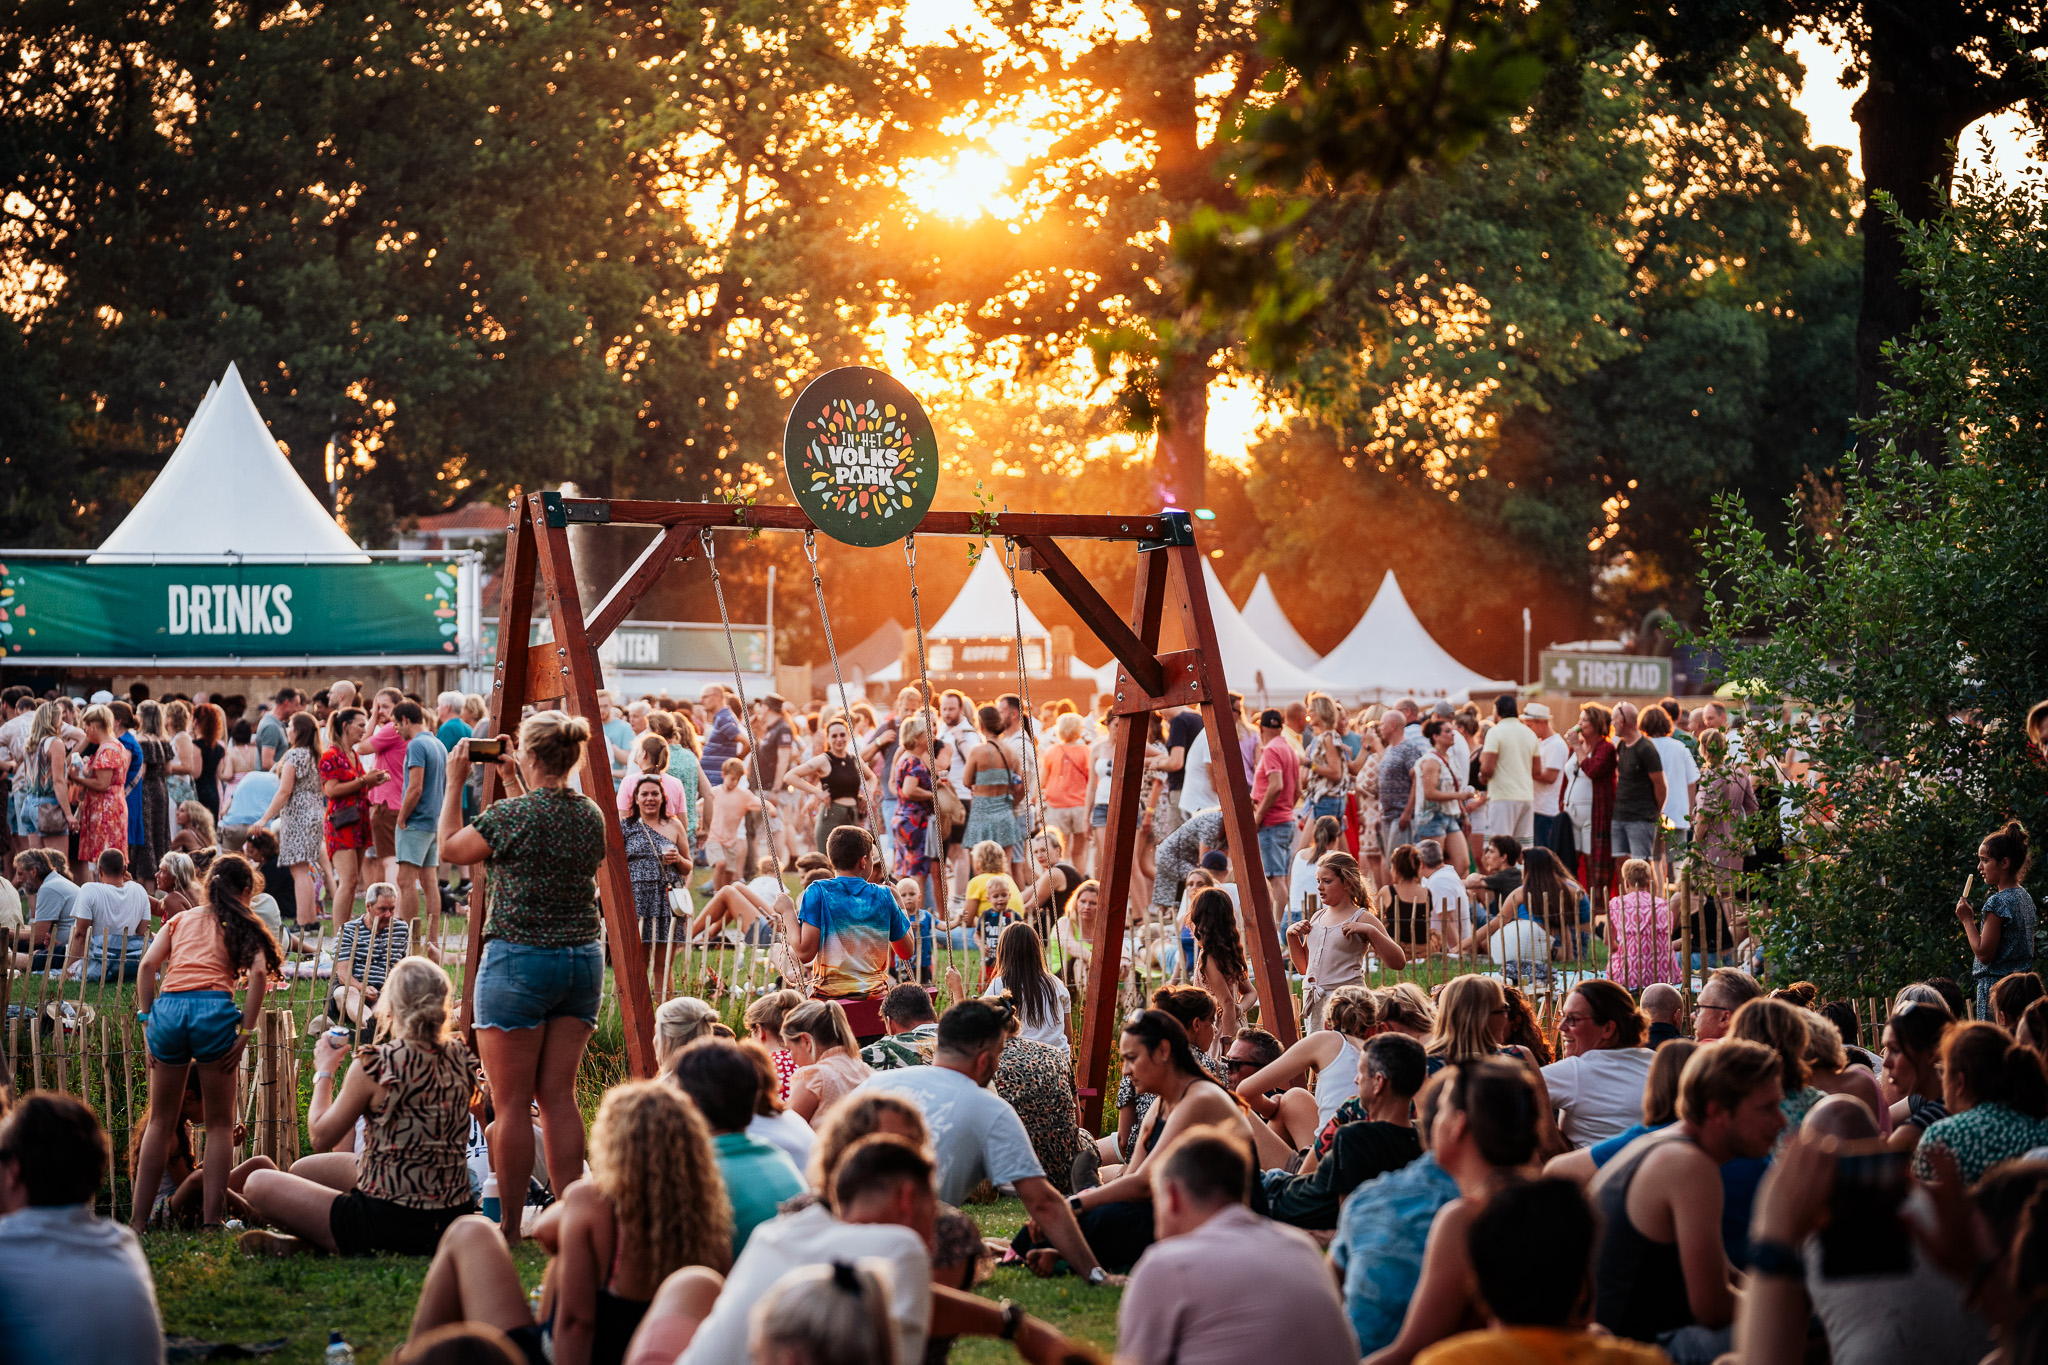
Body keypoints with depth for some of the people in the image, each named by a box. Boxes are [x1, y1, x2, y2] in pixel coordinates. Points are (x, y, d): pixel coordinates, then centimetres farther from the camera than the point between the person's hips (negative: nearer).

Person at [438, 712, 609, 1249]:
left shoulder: (512, 815, -14)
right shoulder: (591, 815, 5)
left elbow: (451, 847, 1)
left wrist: (455, 781, 8)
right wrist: (513, 786, 27)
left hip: (519, 959, -6)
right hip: (583, 958, 6)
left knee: (511, 1102, 0)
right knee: (559, 1095, 9)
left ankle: (510, 1228, 3)